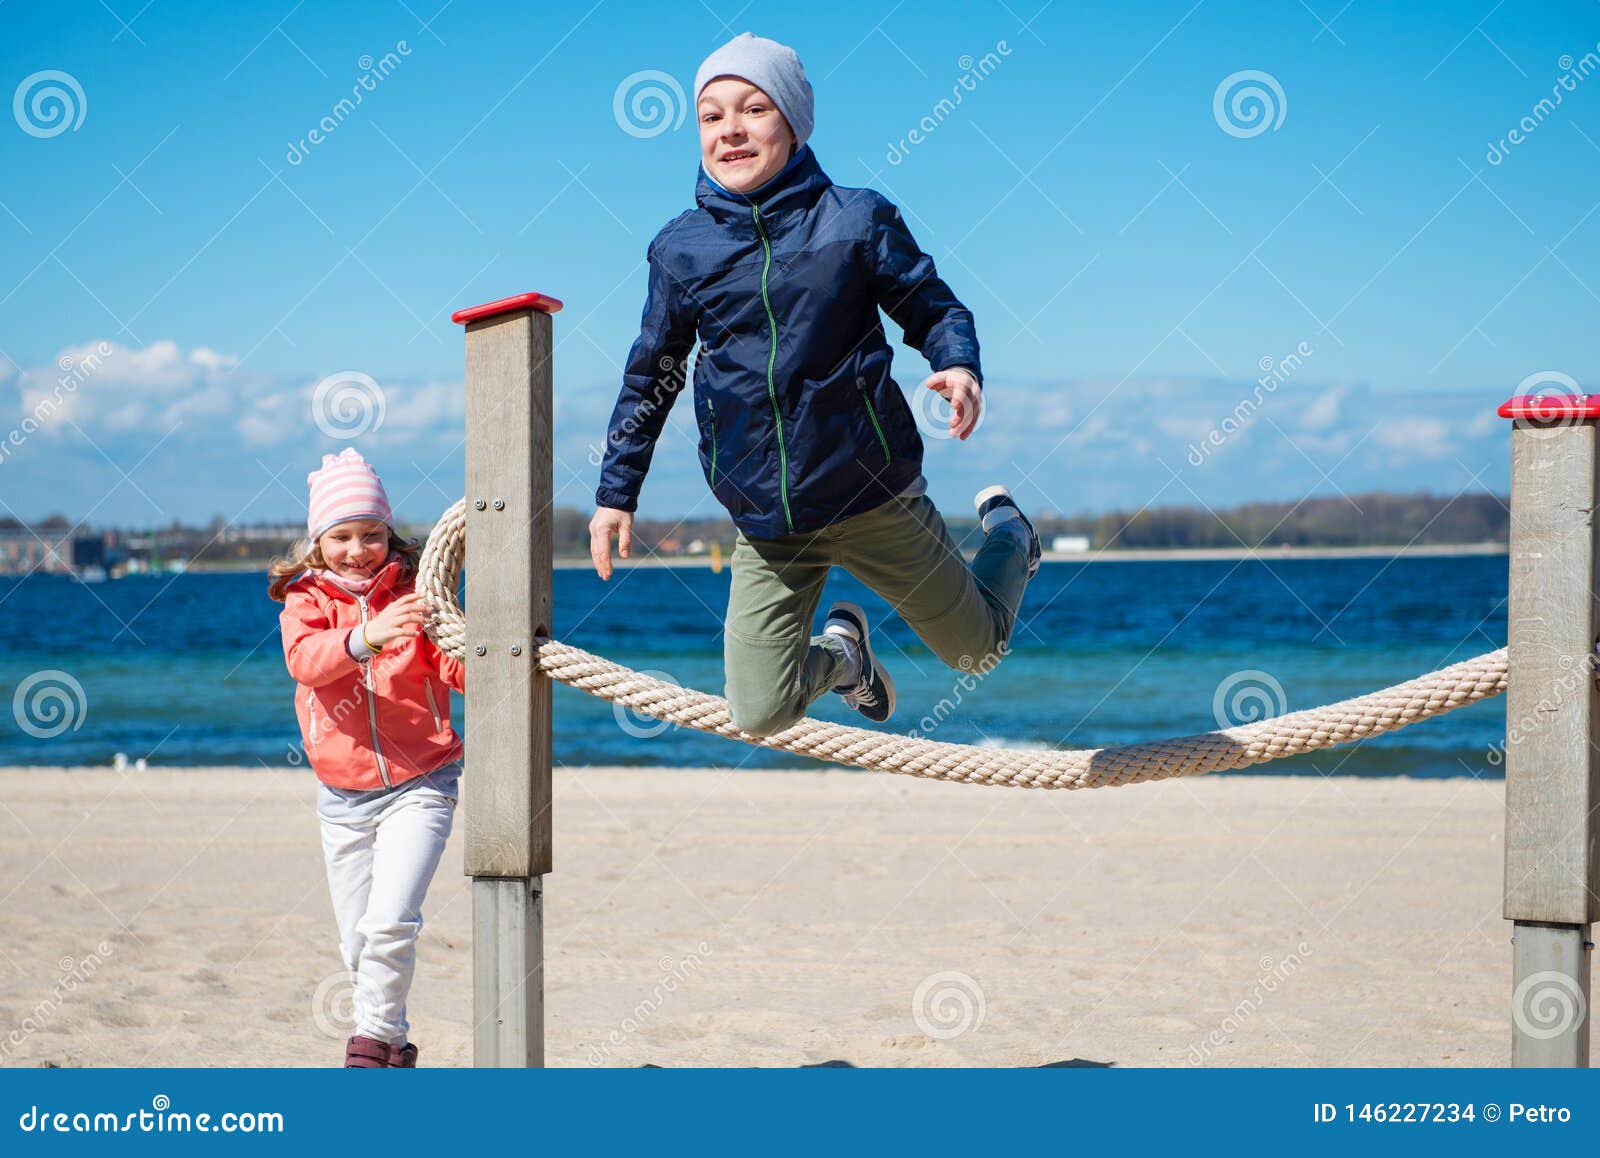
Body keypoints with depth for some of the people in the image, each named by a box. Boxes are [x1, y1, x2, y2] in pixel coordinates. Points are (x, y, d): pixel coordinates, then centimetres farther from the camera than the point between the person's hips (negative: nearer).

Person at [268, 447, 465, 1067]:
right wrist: (365, 637, -40)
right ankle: (394, 1045, 27)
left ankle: (375, 1040, -3)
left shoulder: (415, 592, -1)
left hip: (419, 783, -2)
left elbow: (459, 671, -6)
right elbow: (305, 660, -21)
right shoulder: (306, 600, 0)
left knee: (390, 922, -18)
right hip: (343, 796, 2)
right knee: (357, 939, 9)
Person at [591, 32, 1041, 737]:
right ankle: (841, 652, 34)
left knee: (976, 649, 14)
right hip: (765, 523, 2)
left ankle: (1007, 532, 47)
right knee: (759, 716, -1)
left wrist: (958, 366, -23)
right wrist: (615, 493, 12)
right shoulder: (681, 249, 1)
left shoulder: (857, 219, -6)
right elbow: (649, 380, 11)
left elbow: (934, 309, 0)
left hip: (874, 493, -2)